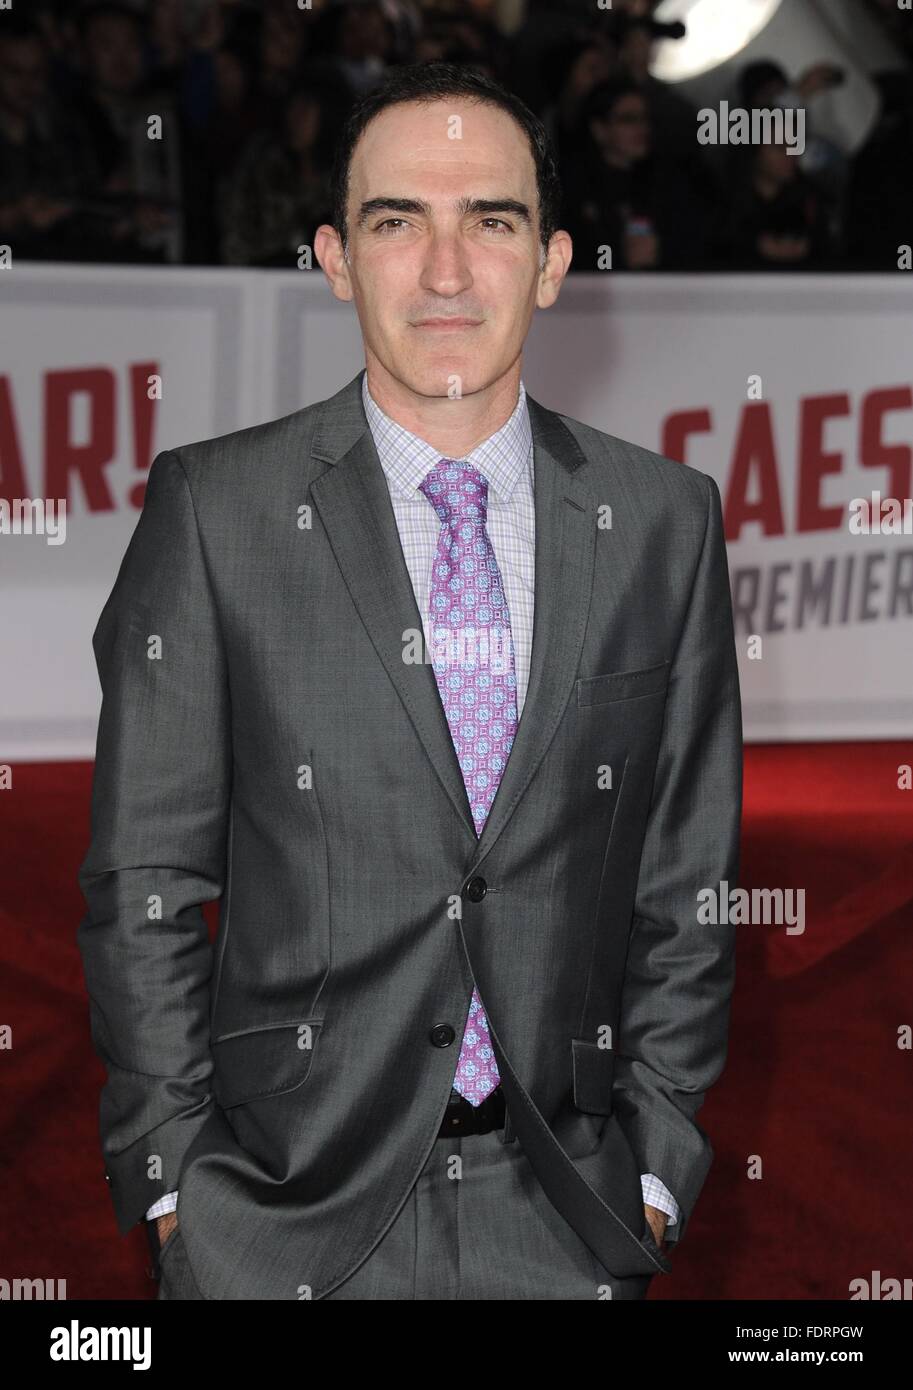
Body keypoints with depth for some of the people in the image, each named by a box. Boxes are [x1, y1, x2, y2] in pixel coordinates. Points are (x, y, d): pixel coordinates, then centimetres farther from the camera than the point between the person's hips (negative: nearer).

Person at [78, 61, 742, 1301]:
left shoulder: (665, 521, 2)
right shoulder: (215, 509, -4)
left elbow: (686, 876, 6)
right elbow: (143, 880, -2)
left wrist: (655, 1164, 2)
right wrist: (173, 1180, -5)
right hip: (283, 1209, -2)